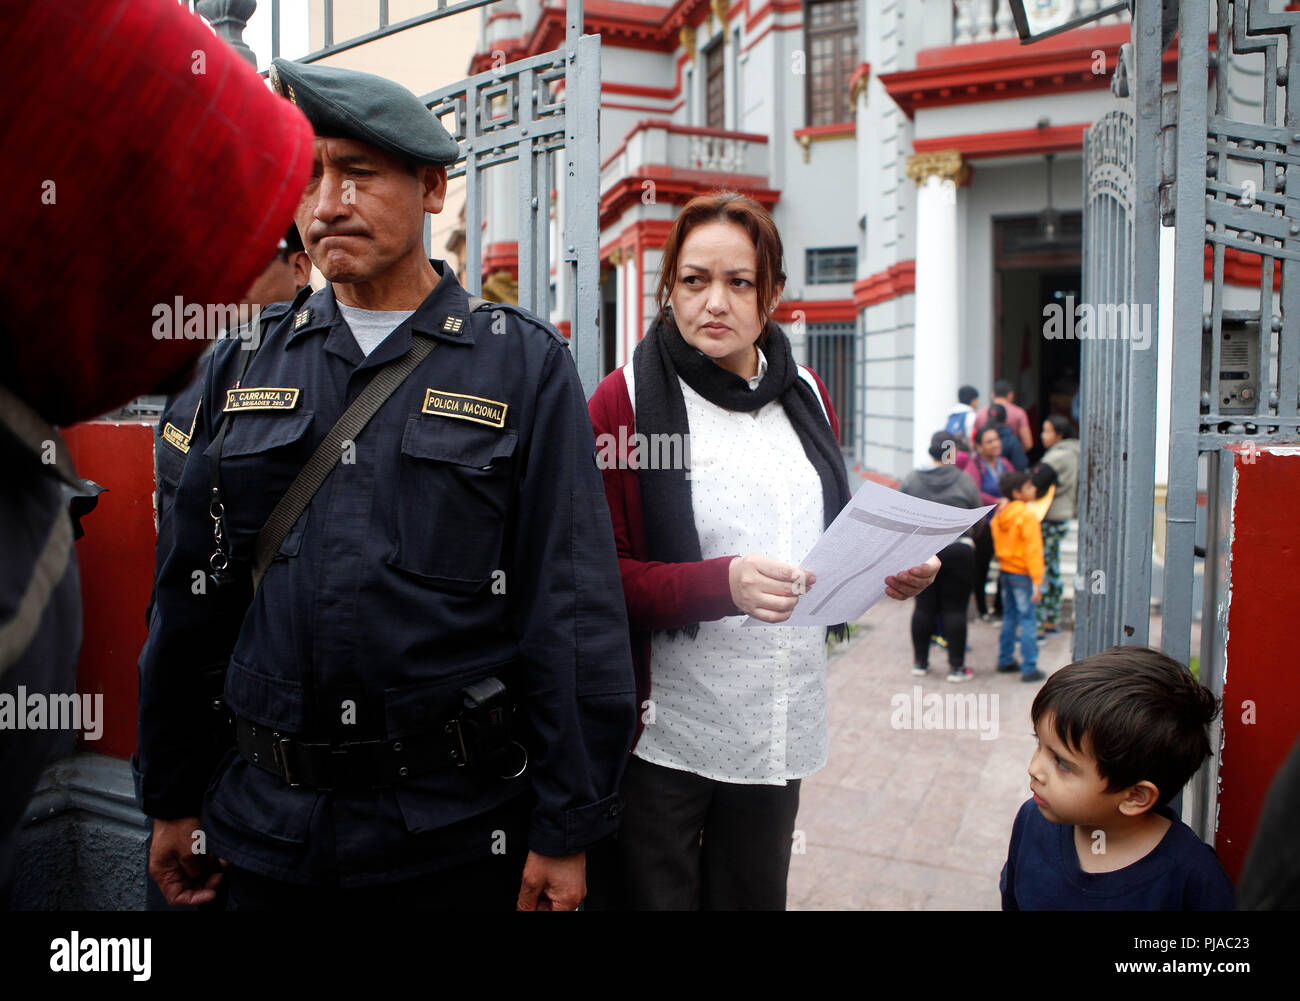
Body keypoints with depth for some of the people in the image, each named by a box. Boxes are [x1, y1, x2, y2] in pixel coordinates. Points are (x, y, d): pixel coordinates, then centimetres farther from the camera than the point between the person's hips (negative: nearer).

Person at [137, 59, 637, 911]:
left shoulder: (524, 363, -6)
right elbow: (193, 594, 9)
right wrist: (173, 796, 11)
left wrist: (568, 831, -9)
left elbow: (574, 614, -9)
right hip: (269, 826, 4)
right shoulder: (246, 363, 5)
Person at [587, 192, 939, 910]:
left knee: (753, 899, 20)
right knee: (656, 897, 10)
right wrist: (722, 583, -27)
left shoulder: (805, 397, 8)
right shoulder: (626, 399, -8)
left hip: (784, 728, 5)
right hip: (665, 734, -5)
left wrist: (889, 573, -3)